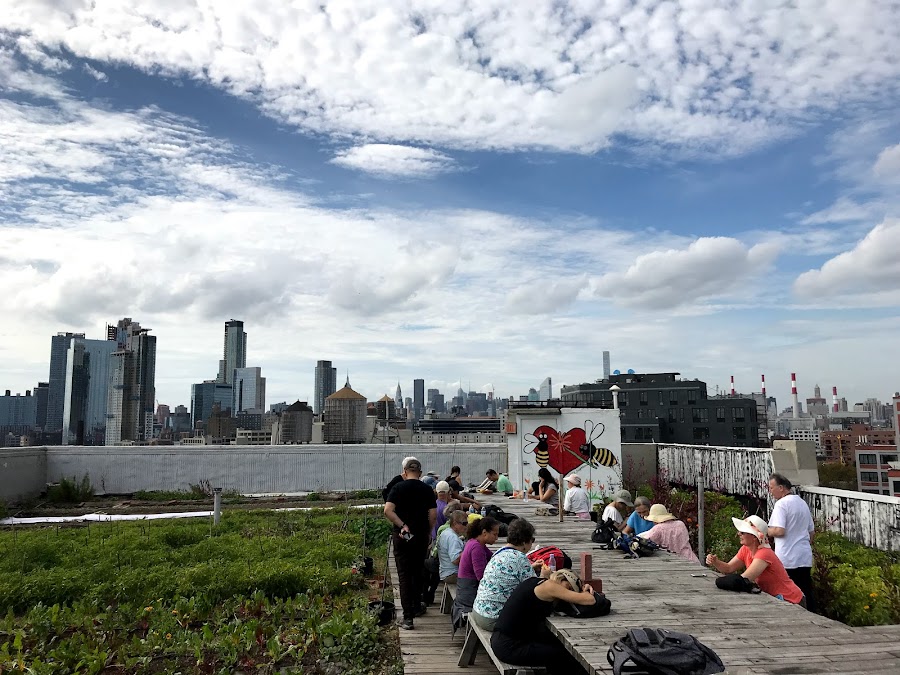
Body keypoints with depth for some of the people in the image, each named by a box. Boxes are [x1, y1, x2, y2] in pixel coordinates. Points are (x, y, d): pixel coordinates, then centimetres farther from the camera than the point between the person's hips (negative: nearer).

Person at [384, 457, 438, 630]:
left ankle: (408, 617, 0)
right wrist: (428, 532, 9)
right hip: (421, 536, 3)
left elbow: (388, 510, -20)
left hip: (401, 536, -2)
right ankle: (417, 607, 34)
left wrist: (402, 525, -14)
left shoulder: (398, 488, -8)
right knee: (418, 572, 21)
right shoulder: (427, 490, -2)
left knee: (405, 575, 2)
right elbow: (433, 515, -4)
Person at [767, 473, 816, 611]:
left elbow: (779, 531, -21)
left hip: (787, 560, -8)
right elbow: (812, 532, 21)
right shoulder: (803, 503, 14)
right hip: (805, 558, 8)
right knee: (807, 594, 11)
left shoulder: (781, 503, -12)